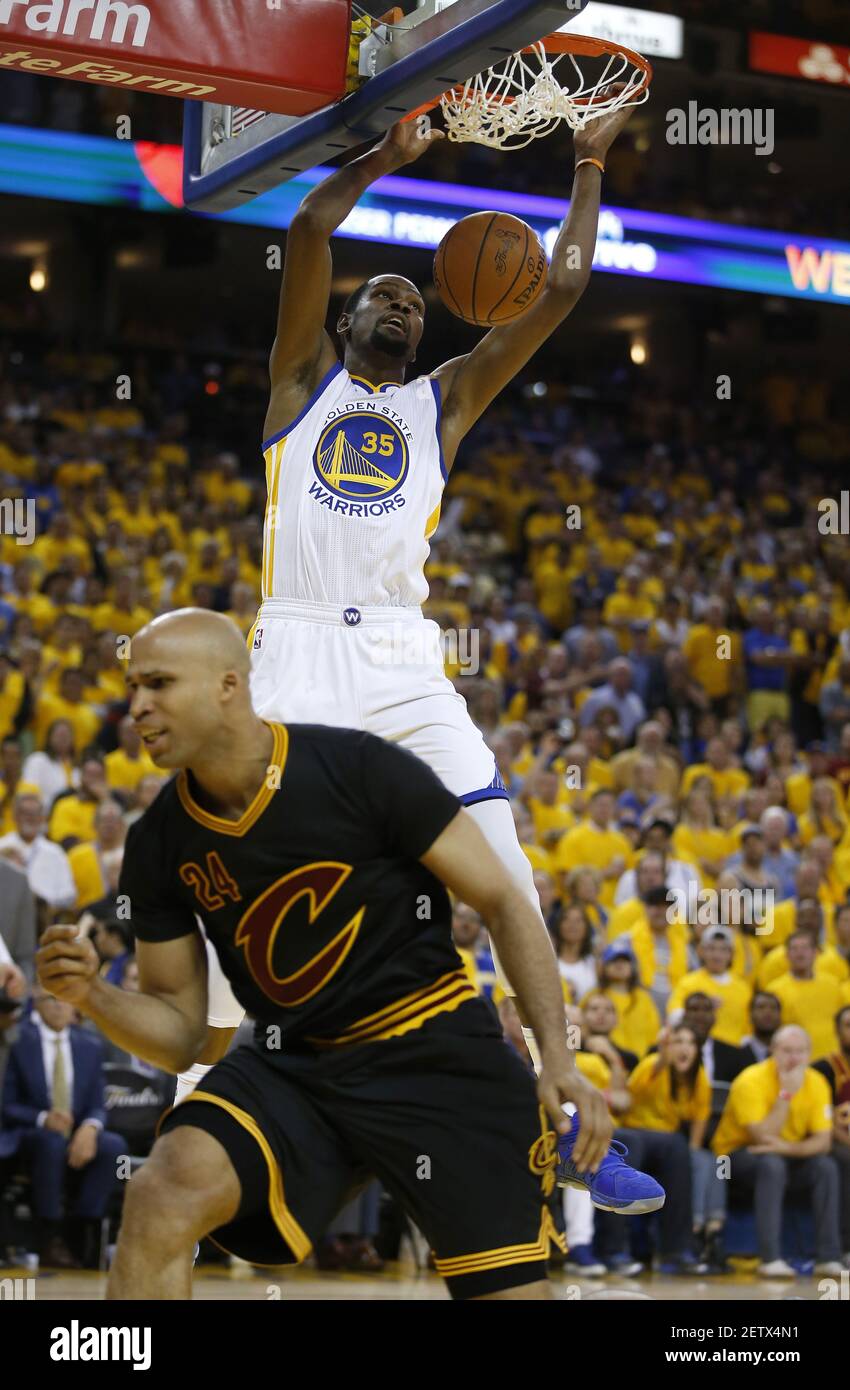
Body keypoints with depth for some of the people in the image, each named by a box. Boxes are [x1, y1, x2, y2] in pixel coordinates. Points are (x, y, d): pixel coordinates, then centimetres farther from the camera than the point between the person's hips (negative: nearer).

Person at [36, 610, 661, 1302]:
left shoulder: (363, 770, -13)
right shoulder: (158, 845, -1)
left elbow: (503, 902, -7)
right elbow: (179, 1033, 6)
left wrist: (560, 1060, -16)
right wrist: (94, 996, -15)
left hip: (436, 1053, -3)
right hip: (294, 1065, 3)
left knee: (513, 1290, -8)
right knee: (161, 1195, -24)